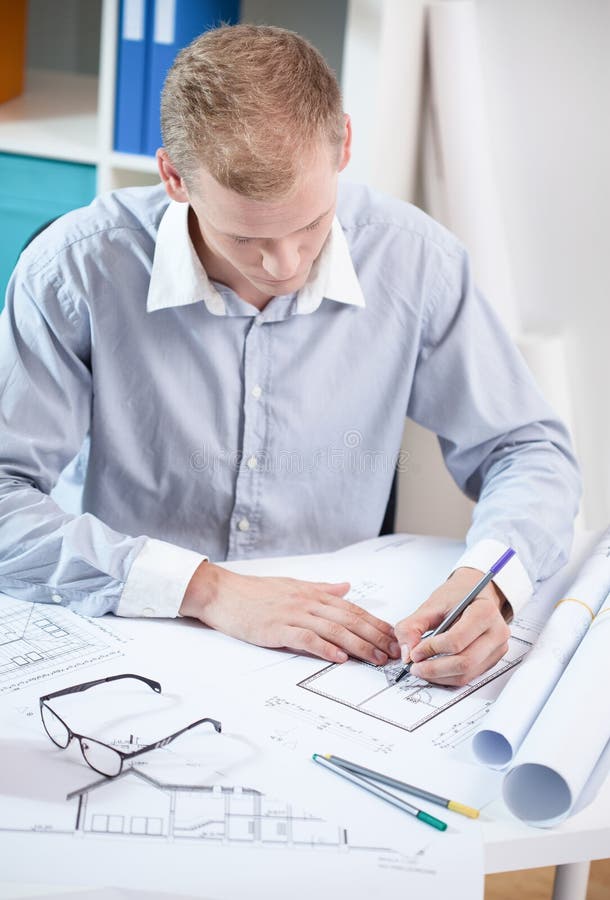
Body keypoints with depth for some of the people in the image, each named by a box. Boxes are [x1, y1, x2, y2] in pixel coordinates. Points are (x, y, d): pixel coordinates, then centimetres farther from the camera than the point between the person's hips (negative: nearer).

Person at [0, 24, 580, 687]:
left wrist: (491, 580, -18)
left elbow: (528, 449, 3)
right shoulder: (77, 268, -13)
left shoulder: (412, 259, -6)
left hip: (339, 669, 2)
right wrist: (200, 586, -23)